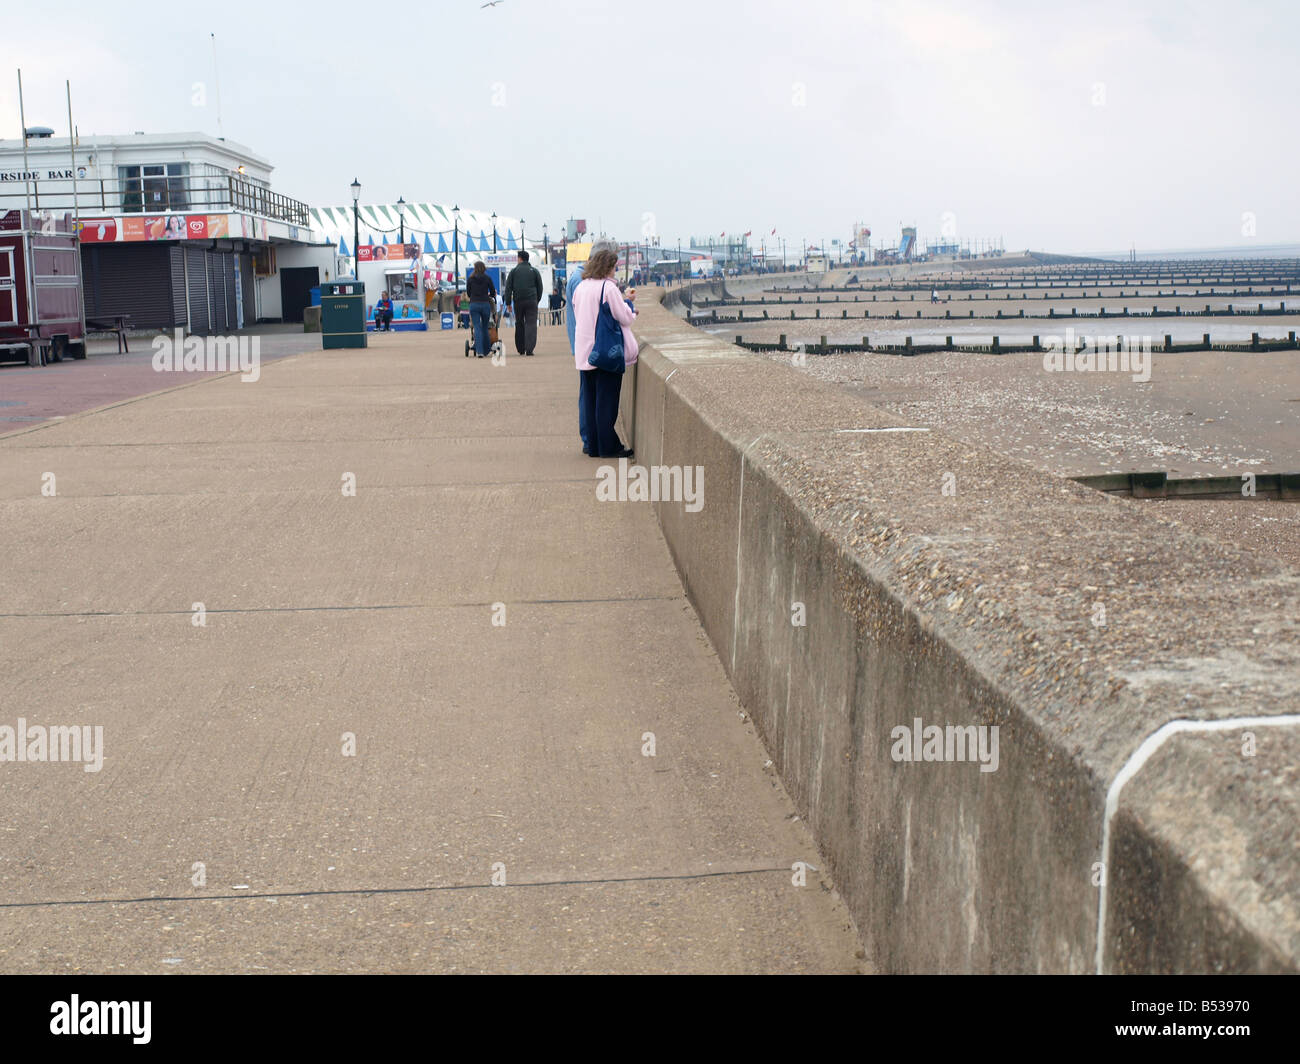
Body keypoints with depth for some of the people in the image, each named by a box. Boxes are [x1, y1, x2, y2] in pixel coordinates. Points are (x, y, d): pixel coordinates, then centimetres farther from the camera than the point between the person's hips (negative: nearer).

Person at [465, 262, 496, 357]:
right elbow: (493, 293, 8)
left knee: (477, 328, -3)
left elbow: (468, 293, 12)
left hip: (473, 304, 0)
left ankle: (479, 351, -15)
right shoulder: (487, 278, 2)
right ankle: (485, 350, 17)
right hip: (485, 304, 0)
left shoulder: (470, 279, 5)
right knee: (485, 327, 12)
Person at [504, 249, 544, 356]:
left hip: (518, 301, 1)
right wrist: (537, 300, 21)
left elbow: (508, 288, 2)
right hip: (531, 301, -1)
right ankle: (529, 349, -16)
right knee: (531, 323, -4)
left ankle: (521, 349, 17)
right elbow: (540, 287, 11)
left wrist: (508, 302, 4)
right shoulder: (534, 271, 8)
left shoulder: (514, 271, 5)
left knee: (519, 324, 13)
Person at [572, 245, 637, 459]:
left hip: (585, 352, 7)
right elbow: (625, 318, -13)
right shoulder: (608, 287, -13)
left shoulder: (581, 287, 8)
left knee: (591, 399, 11)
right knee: (607, 399, -1)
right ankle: (608, 447, 2)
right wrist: (629, 306, 8)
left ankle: (593, 446, 15)